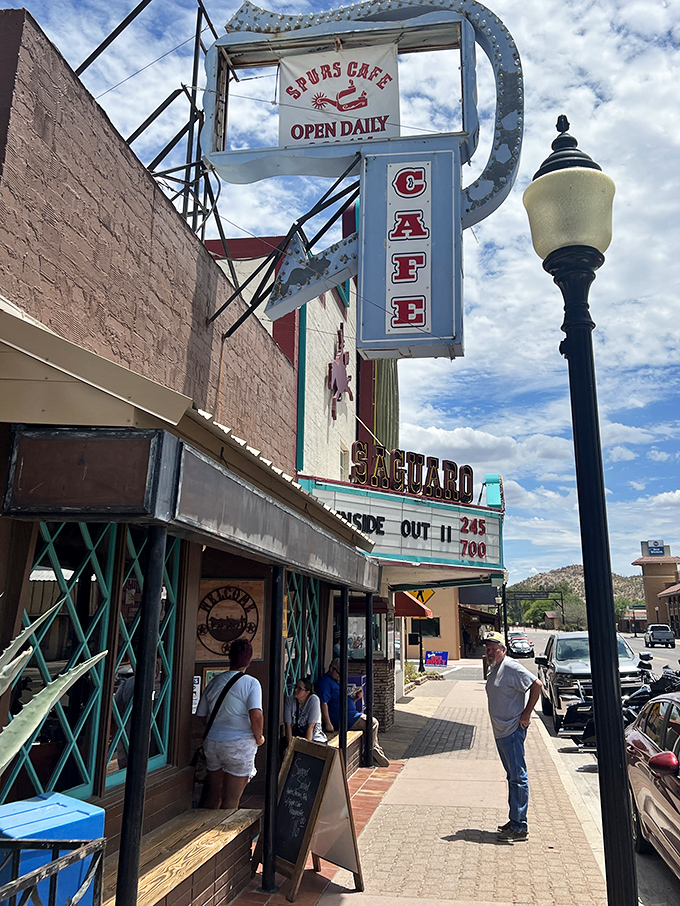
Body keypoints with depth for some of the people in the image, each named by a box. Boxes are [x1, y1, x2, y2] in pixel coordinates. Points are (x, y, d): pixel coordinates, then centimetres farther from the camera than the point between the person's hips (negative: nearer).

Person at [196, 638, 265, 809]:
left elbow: (201, 714, 12)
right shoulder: (251, 683, -10)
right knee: (231, 800, 5)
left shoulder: (215, 681, 5)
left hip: (212, 742, 5)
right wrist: (259, 737, -6)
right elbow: (256, 715, -22)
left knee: (214, 794, 19)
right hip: (240, 744, -5)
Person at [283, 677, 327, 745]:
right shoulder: (289, 700, -3)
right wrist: (290, 744, -19)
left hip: (314, 738, -3)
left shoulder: (314, 700, -12)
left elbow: (311, 726, -16)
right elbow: (288, 725, -9)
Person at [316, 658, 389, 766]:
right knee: (373, 723, -10)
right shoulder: (325, 682, -10)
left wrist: (356, 697, 8)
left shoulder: (336, 681, 24)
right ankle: (374, 751, 5)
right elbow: (324, 703, -21)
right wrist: (328, 724, -29)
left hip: (350, 714, 11)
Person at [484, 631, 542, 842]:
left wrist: (526, 714, -15)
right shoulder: (492, 670, 13)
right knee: (512, 777, 16)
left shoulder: (511, 668, -15)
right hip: (500, 732, 10)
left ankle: (520, 827, -1)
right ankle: (515, 821, 24)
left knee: (518, 777, -5)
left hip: (513, 731, -10)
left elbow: (537, 685, -18)